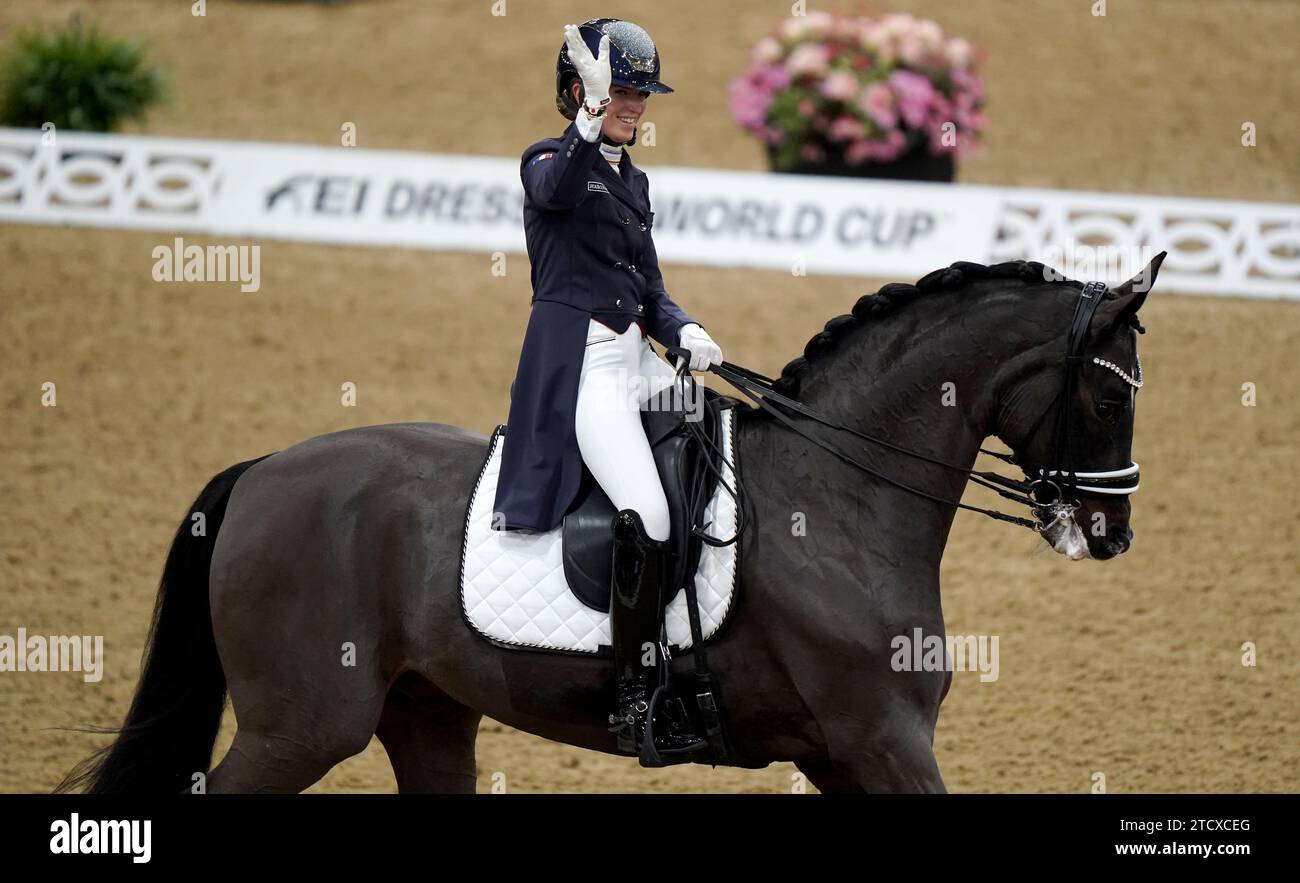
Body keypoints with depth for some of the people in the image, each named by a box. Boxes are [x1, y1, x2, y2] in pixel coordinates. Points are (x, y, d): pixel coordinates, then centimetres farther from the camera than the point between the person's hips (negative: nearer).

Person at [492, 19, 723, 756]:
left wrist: (685, 332, -1)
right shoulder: (553, 163, -3)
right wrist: (591, 120, -47)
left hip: (637, 359, 8)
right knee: (647, 515, -22)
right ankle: (636, 708, -18)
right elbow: (555, 188, -29)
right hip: (578, 366, -8)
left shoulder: (634, 182, 19)